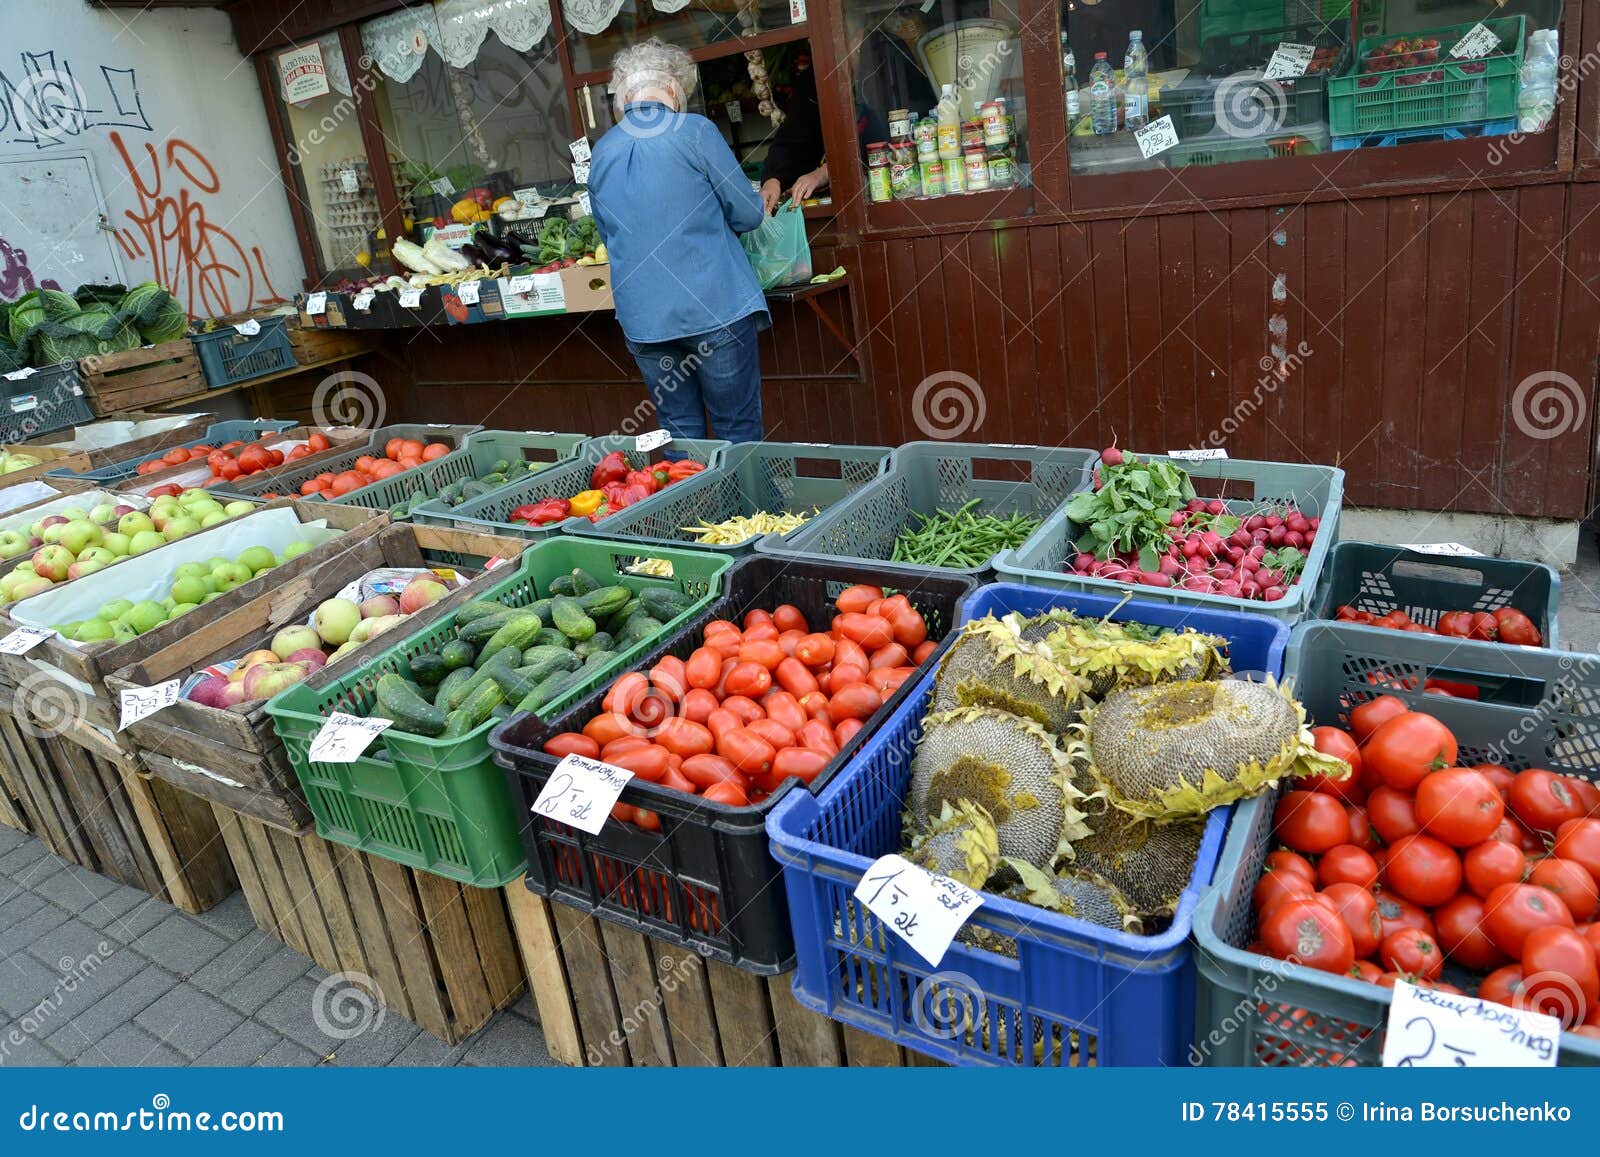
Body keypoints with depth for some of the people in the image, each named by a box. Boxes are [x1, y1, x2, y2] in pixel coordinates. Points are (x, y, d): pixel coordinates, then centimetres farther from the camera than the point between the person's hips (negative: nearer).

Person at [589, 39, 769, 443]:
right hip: (714, 309, -5)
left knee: (679, 432, 14)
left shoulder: (601, 152, 11)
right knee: (738, 432, 4)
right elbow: (749, 214, -1)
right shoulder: (693, 131, -5)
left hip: (642, 317, 5)